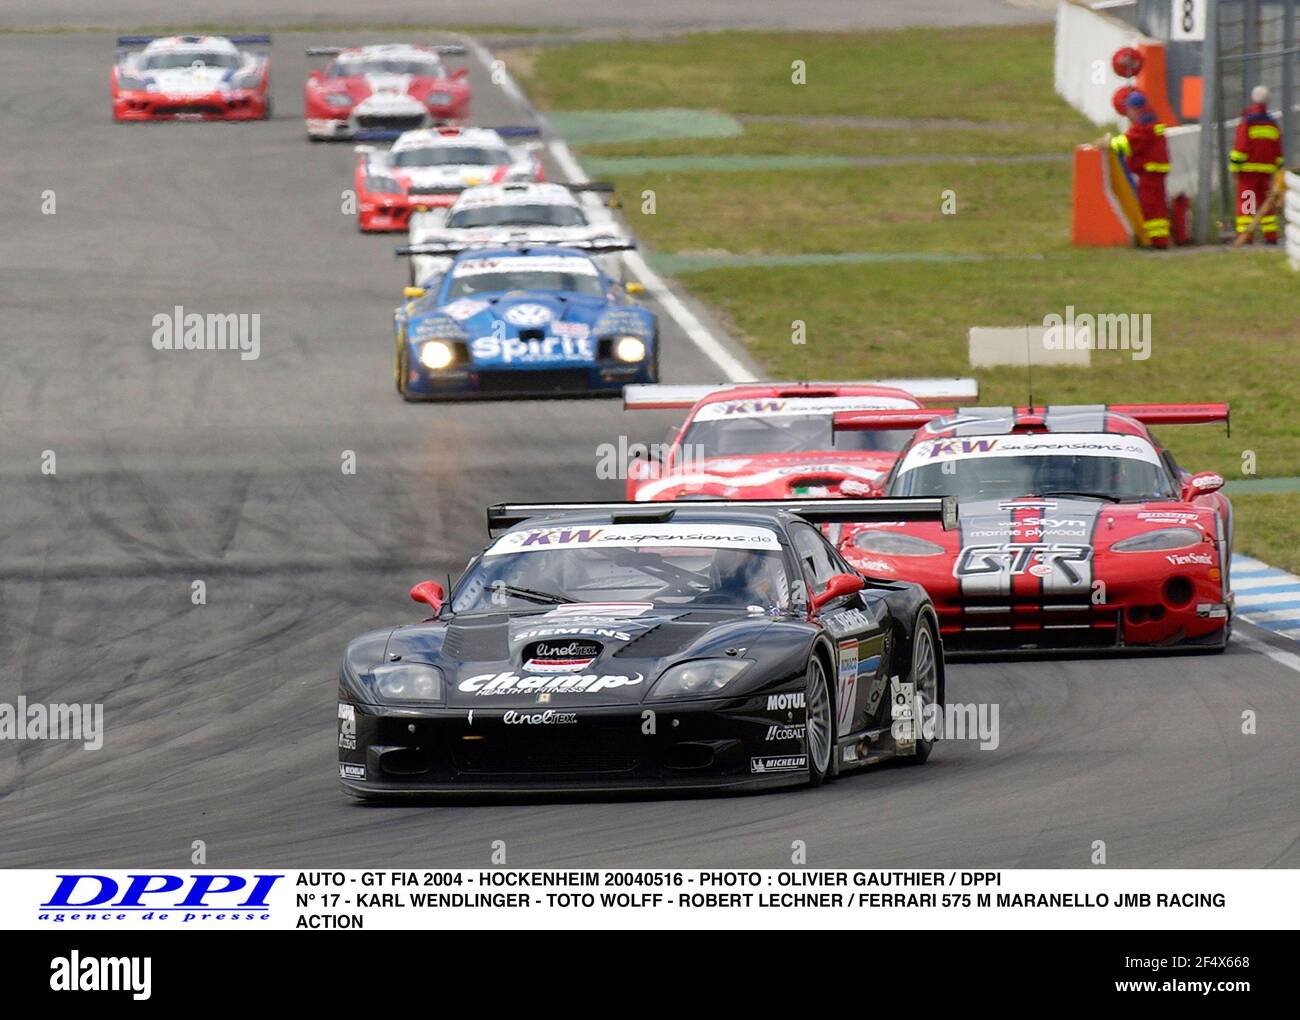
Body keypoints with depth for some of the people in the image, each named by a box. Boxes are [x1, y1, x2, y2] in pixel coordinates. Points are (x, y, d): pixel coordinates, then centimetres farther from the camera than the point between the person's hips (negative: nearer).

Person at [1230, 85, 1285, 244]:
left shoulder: (1247, 122, -9)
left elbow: (1240, 147, -14)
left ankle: (1245, 235, -12)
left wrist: (1234, 167, -8)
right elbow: (1278, 152, 12)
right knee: (1265, 202, 11)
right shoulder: (1273, 125, 9)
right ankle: (1270, 235, 7)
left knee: (1245, 201, -4)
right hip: (1266, 170, 5)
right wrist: (1277, 170, 20)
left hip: (1248, 170, -5)